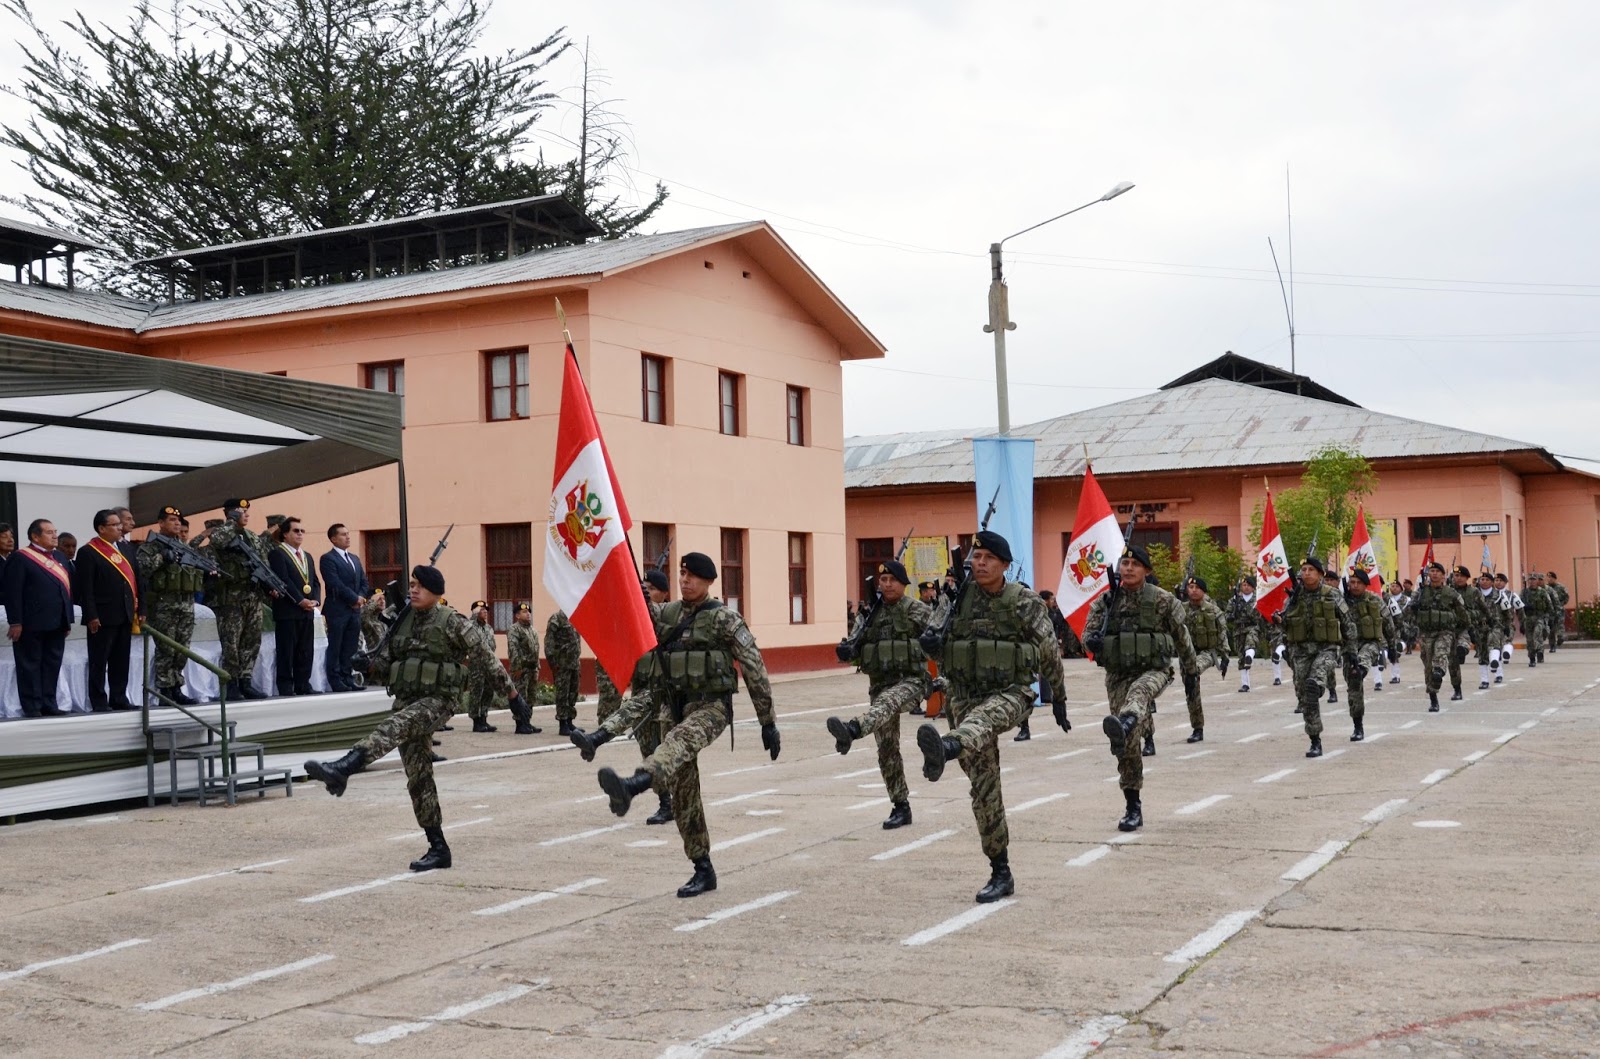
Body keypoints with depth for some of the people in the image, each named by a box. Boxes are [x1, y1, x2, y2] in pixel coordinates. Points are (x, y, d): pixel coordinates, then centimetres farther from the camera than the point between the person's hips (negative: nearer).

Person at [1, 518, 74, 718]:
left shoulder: (58, 558, 18)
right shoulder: (20, 558, -6)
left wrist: (67, 619, 12)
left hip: (56, 624, 7)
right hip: (31, 624, -7)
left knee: (52, 665, 9)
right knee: (30, 665, 0)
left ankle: (49, 704, 14)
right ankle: (32, 707, 4)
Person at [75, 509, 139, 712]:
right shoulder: (87, 552, -7)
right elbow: (85, 587, -12)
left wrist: (138, 609, 12)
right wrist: (91, 616, -17)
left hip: (125, 615, 7)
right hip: (103, 617, -7)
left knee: (121, 661, 11)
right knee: (99, 662, 0)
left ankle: (119, 699, 17)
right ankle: (99, 702, 4)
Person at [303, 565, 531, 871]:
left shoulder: (451, 622, -5)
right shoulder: (403, 620, 12)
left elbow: (485, 658, -2)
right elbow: (385, 661, 16)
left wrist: (511, 693, 1)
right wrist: (370, 665, -8)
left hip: (436, 700, -6)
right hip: (406, 700, 6)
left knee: (393, 728, -34)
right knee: (418, 777, 4)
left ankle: (341, 769, -55)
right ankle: (438, 849, 10)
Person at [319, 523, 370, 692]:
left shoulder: (355, 558, 20)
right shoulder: (327, 558, -5)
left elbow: (364, 582, 17)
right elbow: (336, 584, -15)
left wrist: (361, 598, -3)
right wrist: (355, 598, -12)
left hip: (355, 609, 7)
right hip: (337, 610, -7)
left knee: (350, 647, 6)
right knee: (335, 647, -3)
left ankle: (346, 678, 11)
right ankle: (335, 681, -1)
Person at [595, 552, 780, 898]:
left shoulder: (725, 619, -5)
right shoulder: (666, 614, 11)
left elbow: (754, 669, -5)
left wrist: (768, 722, -6)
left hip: (710, 706, -6)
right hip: (673, 706, 6)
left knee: (680, 741, -38)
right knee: (683, 792, 5)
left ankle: (632, 786, -66)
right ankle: (703, 870, 14)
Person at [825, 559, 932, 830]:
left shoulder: (920, 611, -1)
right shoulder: (869, 614, 10)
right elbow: (852, 648, 8)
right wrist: (847, 649, -16)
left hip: (911, 680, -5)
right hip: (880, 683, 5)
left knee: (886, 702, -39)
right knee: (887, 750, 5)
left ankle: (852, 730, -66)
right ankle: (901, 807, 15)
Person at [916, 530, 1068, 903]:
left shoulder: (1025, 603, -5)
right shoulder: (957, 599, 3)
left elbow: (1049, 652, 4)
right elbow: (932, 645, 6)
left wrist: (1059, 699, 12)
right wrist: (931, 642, -19)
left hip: (1011, 694, -4)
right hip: (966, 697, 4)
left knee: (981, 719, -40)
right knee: (984, 788, 2)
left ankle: (945, 749, -74)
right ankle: (1000, 874, 11)